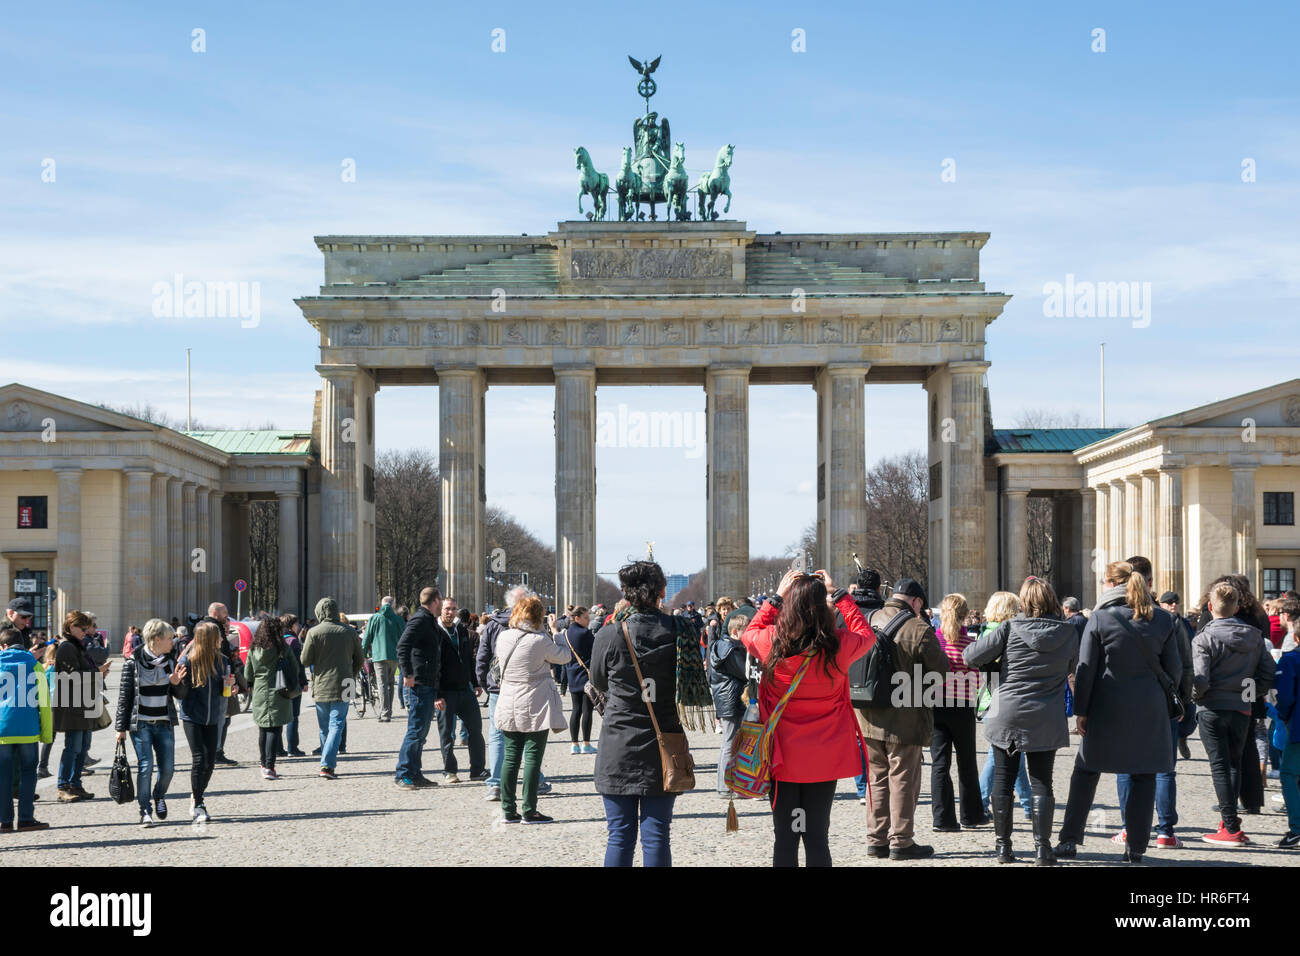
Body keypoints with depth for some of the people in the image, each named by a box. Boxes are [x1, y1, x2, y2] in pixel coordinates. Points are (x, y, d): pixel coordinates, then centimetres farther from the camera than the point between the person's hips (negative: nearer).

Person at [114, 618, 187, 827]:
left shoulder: (171, 660, 5)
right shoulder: (133, 663, -7)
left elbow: (180, 694, 9)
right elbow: (124, 696, -3)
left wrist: (177, 683, -14)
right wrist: (121, 727, -3)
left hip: (164, 723, 4)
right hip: (140, 723, -4)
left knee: (168, 767, 2)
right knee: (145, 765, -11)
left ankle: (159, 796, 32)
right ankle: (145, 811, 0)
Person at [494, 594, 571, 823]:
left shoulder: (503, 637, -1)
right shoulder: (540, 640, -15)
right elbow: (565, 656, -4)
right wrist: (554, 634, 7)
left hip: (510, 707, 5)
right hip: (535, 708, -5)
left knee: (511, 757, 10)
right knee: (533, 757, -1)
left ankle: (508, 809, 12)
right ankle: (529, 811, -1)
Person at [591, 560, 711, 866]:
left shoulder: (609, 634, -9)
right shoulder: (680, 631, -7)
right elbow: (696, 685, 5)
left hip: (618, 750, 0)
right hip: (663, 750, 1)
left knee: (619, 836, 6)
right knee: (657, 836, 4)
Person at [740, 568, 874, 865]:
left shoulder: (772, 642, -11)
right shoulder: (838, 645, -11)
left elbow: (749, 633, 14)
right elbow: (866, 635, 13)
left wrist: (777, 596, 16)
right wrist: (838, 593, 16)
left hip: (783, 757, 0)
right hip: (825, 759, 0)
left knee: (784, 837, 6)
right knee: (817, 836, 6)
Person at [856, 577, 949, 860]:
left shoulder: (868, 622, 3)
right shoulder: (919, 630, -15)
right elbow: (941, 670, -7)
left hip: (869, 717, 6)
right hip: (905, 719, -6)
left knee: (877, 779, 15)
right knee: (903, 779, 4)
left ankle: (876, 839, 20)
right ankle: (901, 842, 6)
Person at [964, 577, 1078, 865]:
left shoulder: (1009, 629, -7)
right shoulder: (1068, 633, 0)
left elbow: (971, 656, -7)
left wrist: (996, 662, 12)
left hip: (1006, 716, -1)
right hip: (1046, 720, 1)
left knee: (1003, 781, 8)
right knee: (1042, 784, 6)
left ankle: (1003, 846, 10)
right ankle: (1042, 847, 1)